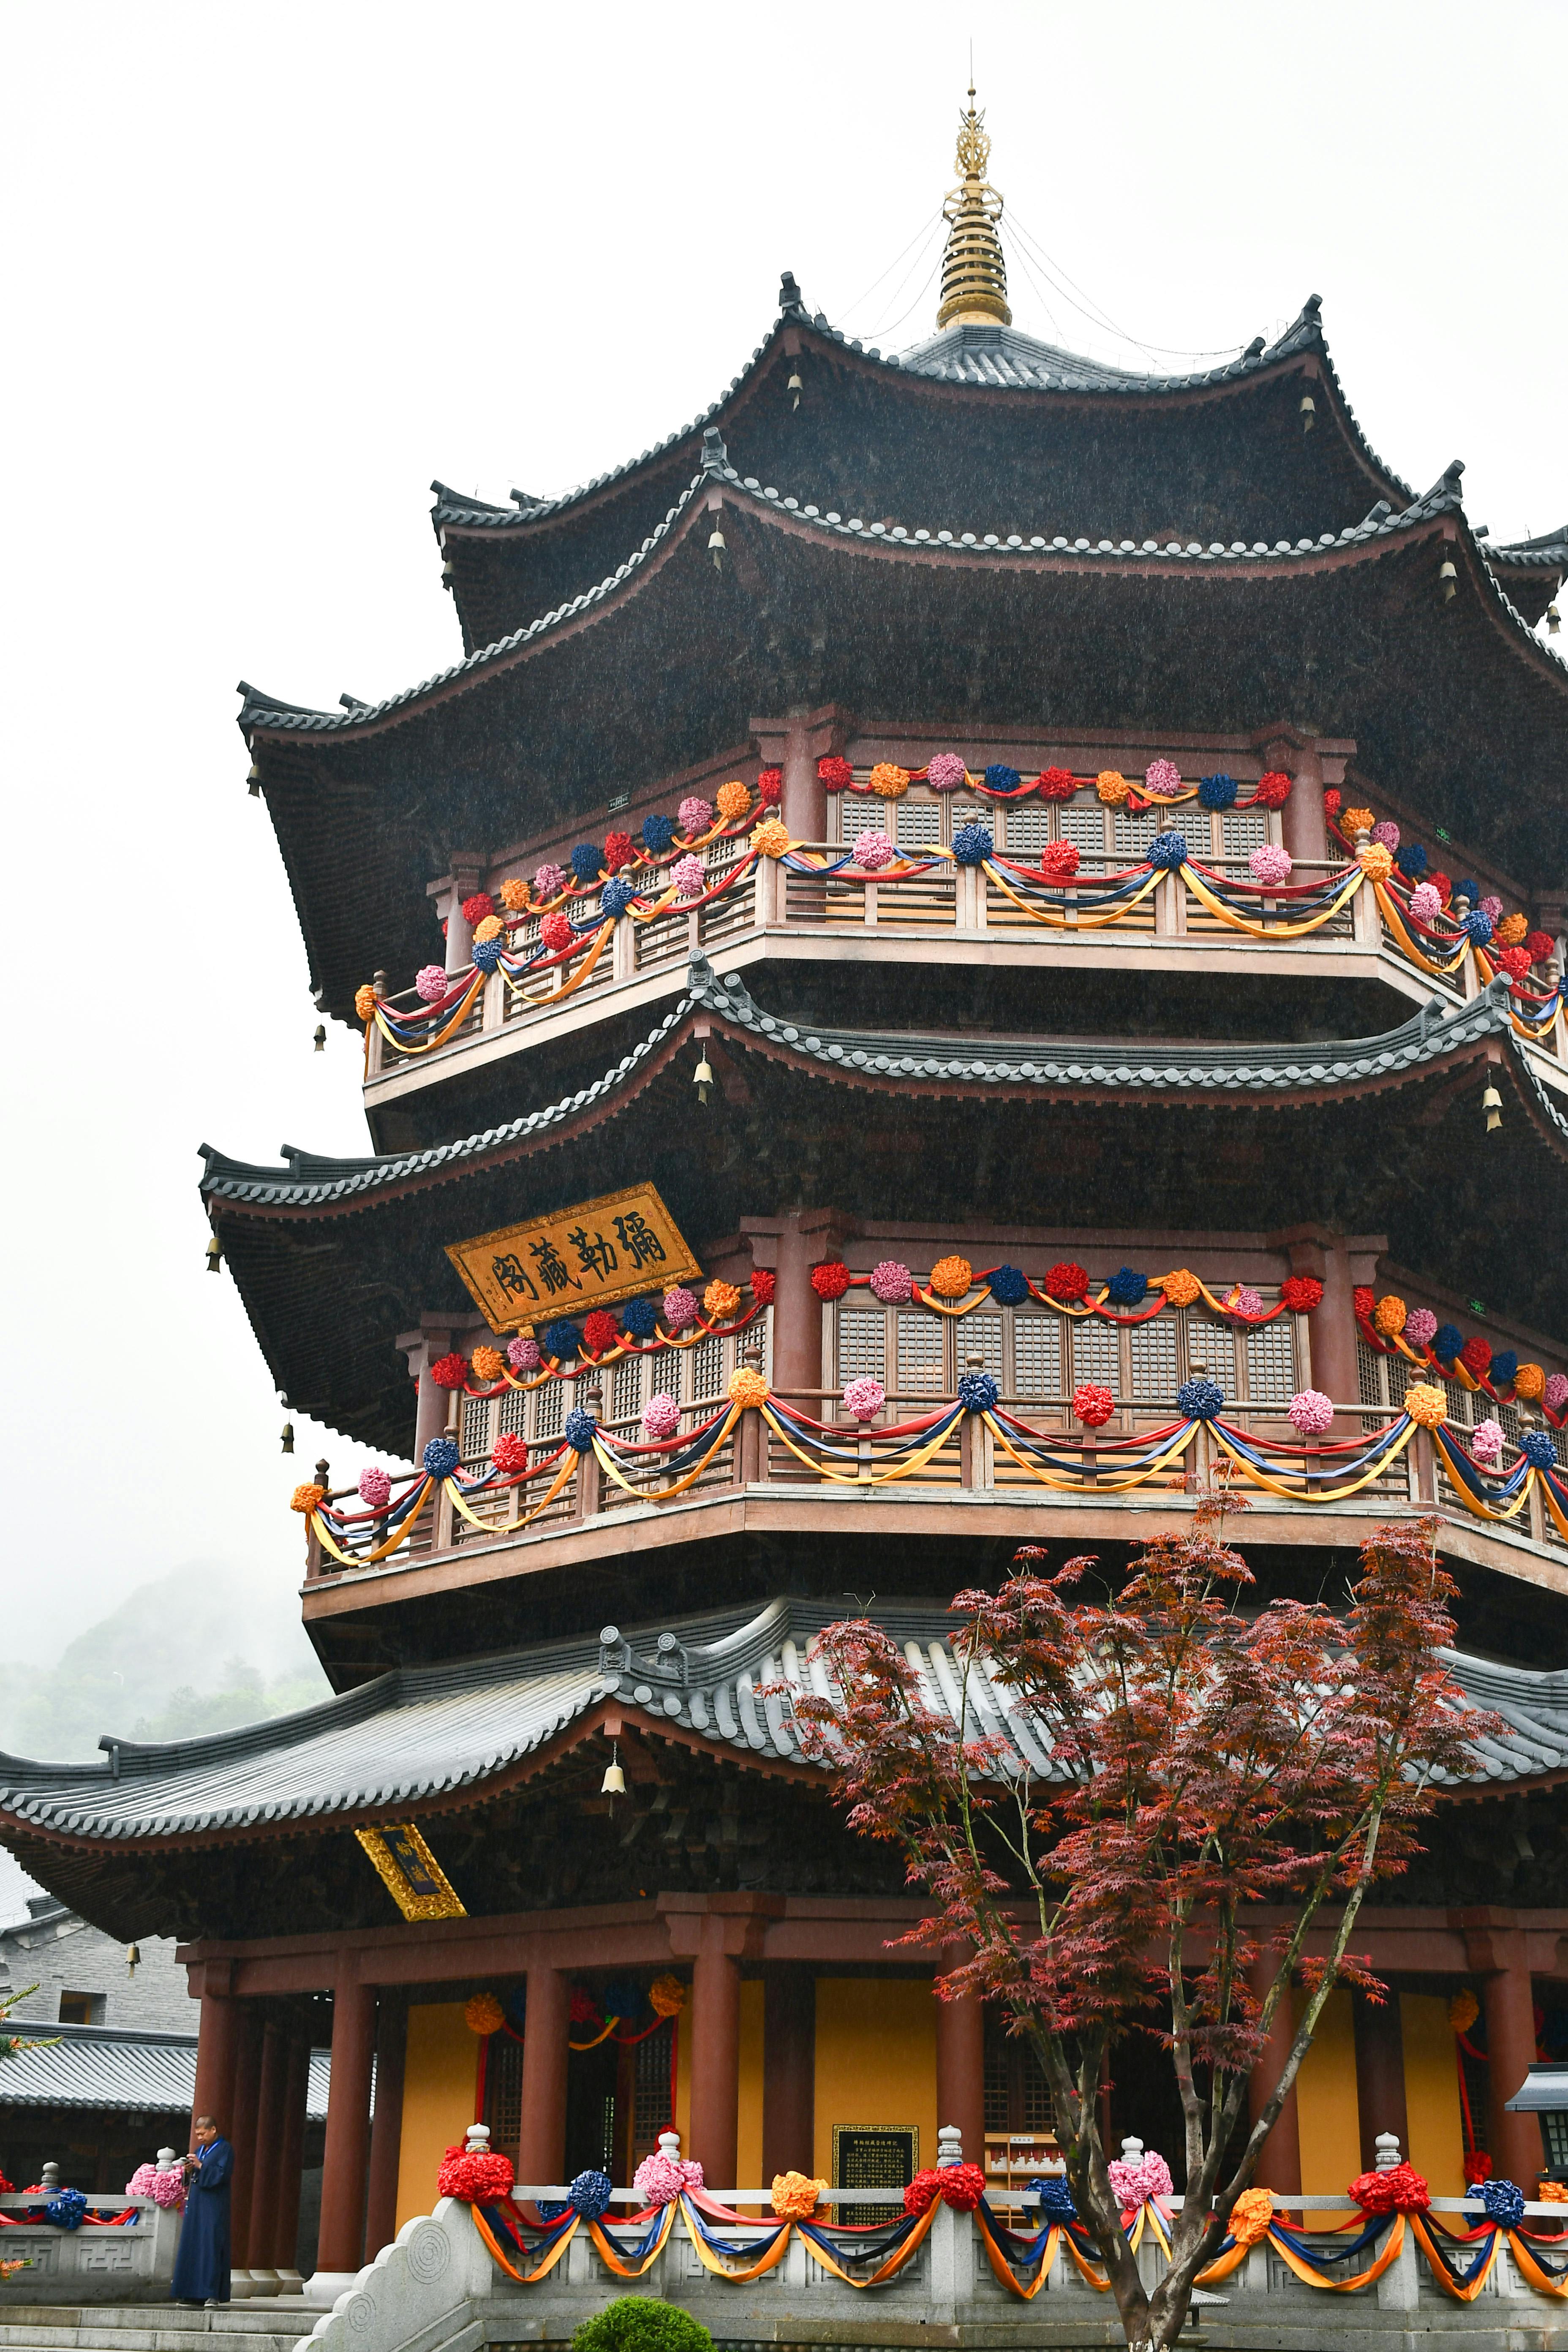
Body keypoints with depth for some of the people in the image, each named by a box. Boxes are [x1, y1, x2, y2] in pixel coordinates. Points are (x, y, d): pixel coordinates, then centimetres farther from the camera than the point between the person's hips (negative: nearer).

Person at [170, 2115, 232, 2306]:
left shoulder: (224, 2150, -6)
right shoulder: (200, 2150, 16)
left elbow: (222, 2175, -16)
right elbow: (193, 2179, 18)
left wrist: (200, 2166, -18)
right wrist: (189, 2171, -3)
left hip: (213, 2207, -8)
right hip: (195, 2205, 8)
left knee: (211, 2246, -10)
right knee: (191, 2246, 5)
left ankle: (213, 2294, -10)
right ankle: (192, 2292, 9)